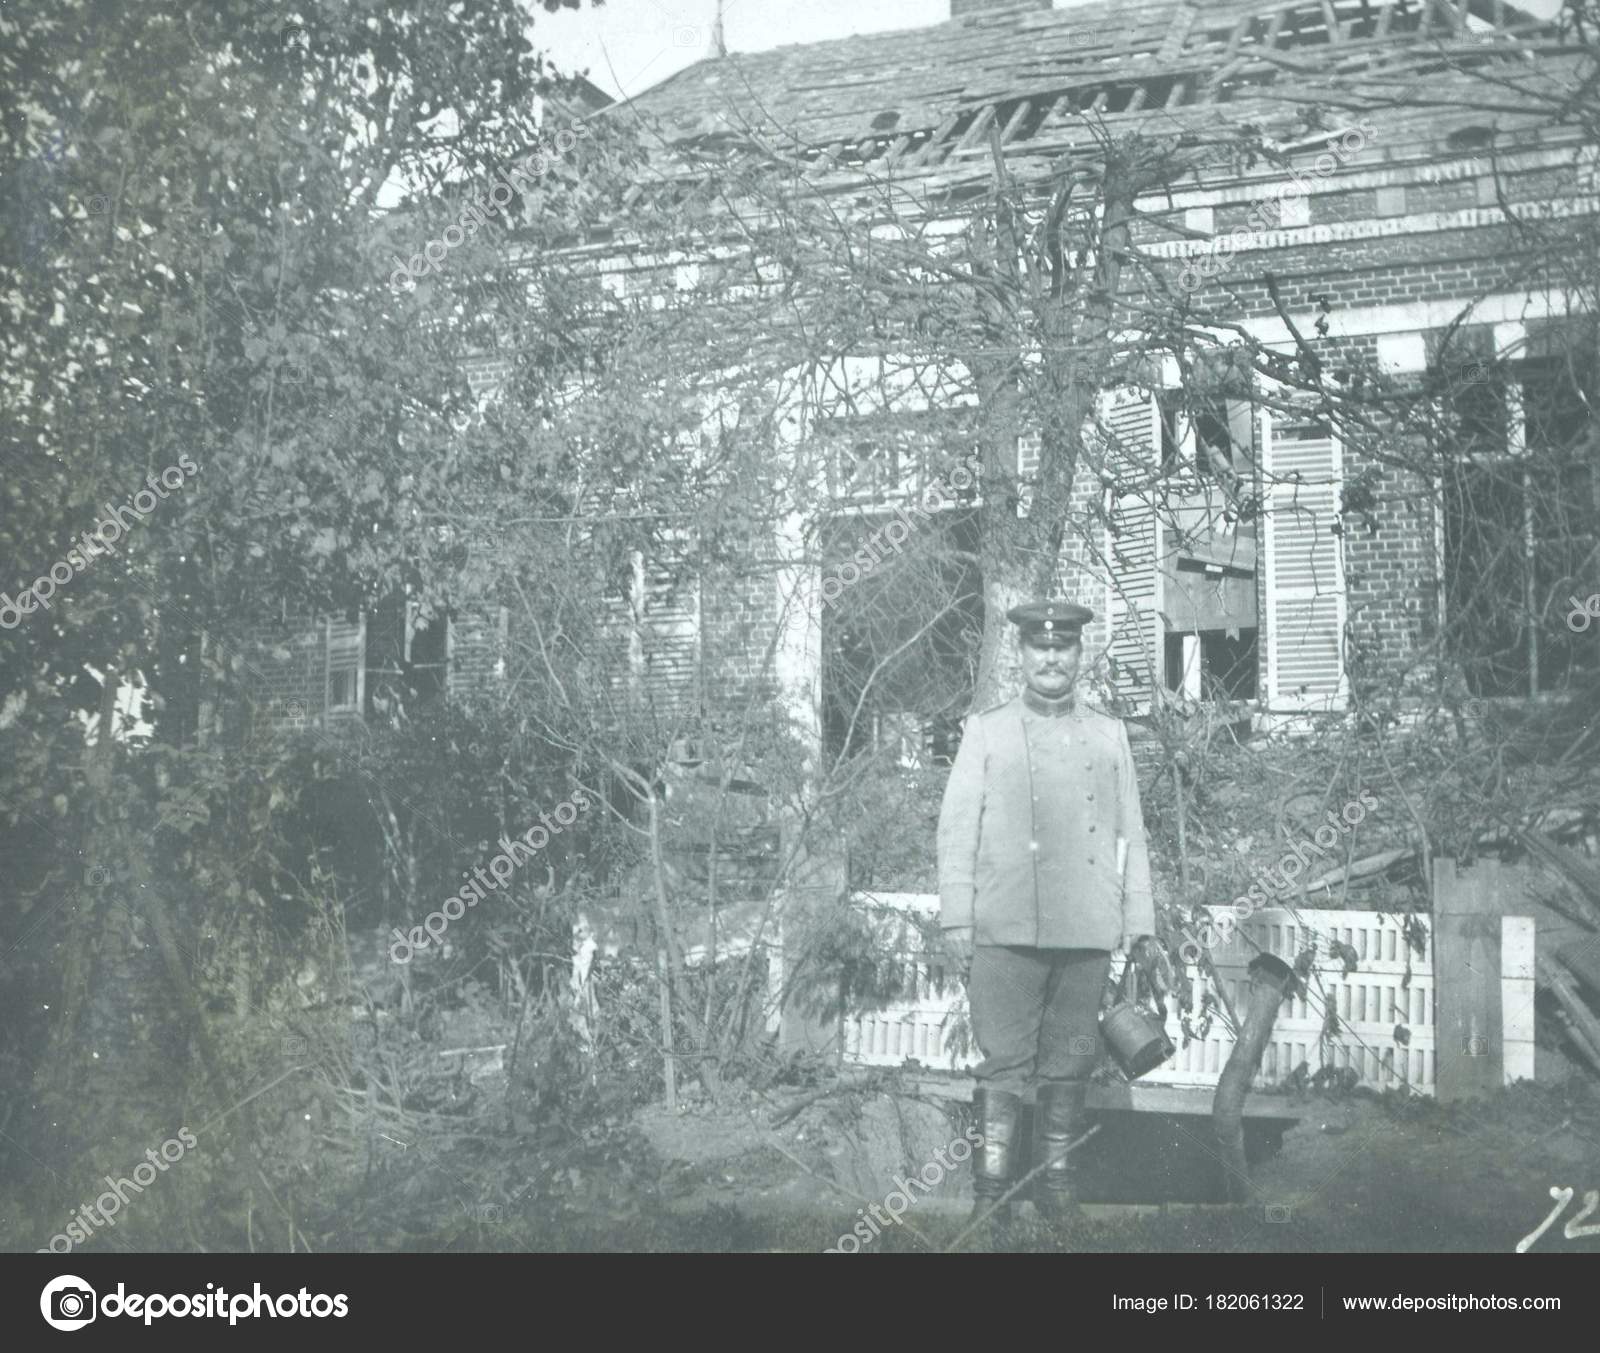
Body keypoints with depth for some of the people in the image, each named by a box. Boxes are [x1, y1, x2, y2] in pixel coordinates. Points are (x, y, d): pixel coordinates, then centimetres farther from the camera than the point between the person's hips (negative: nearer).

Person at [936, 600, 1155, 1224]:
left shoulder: (1110, 734, 15)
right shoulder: (986, 731, 9)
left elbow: (1130, 832, 14)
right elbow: (957, 827, 5)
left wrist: (1139, 921, 10)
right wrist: (956, 918, -2)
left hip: (1086, 932, 2)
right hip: (1004, 930, -2)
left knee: (1070, 1061, 6)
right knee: (1003, 1061, -3)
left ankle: (1056, 1177, 17)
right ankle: (991, 1188, 3)